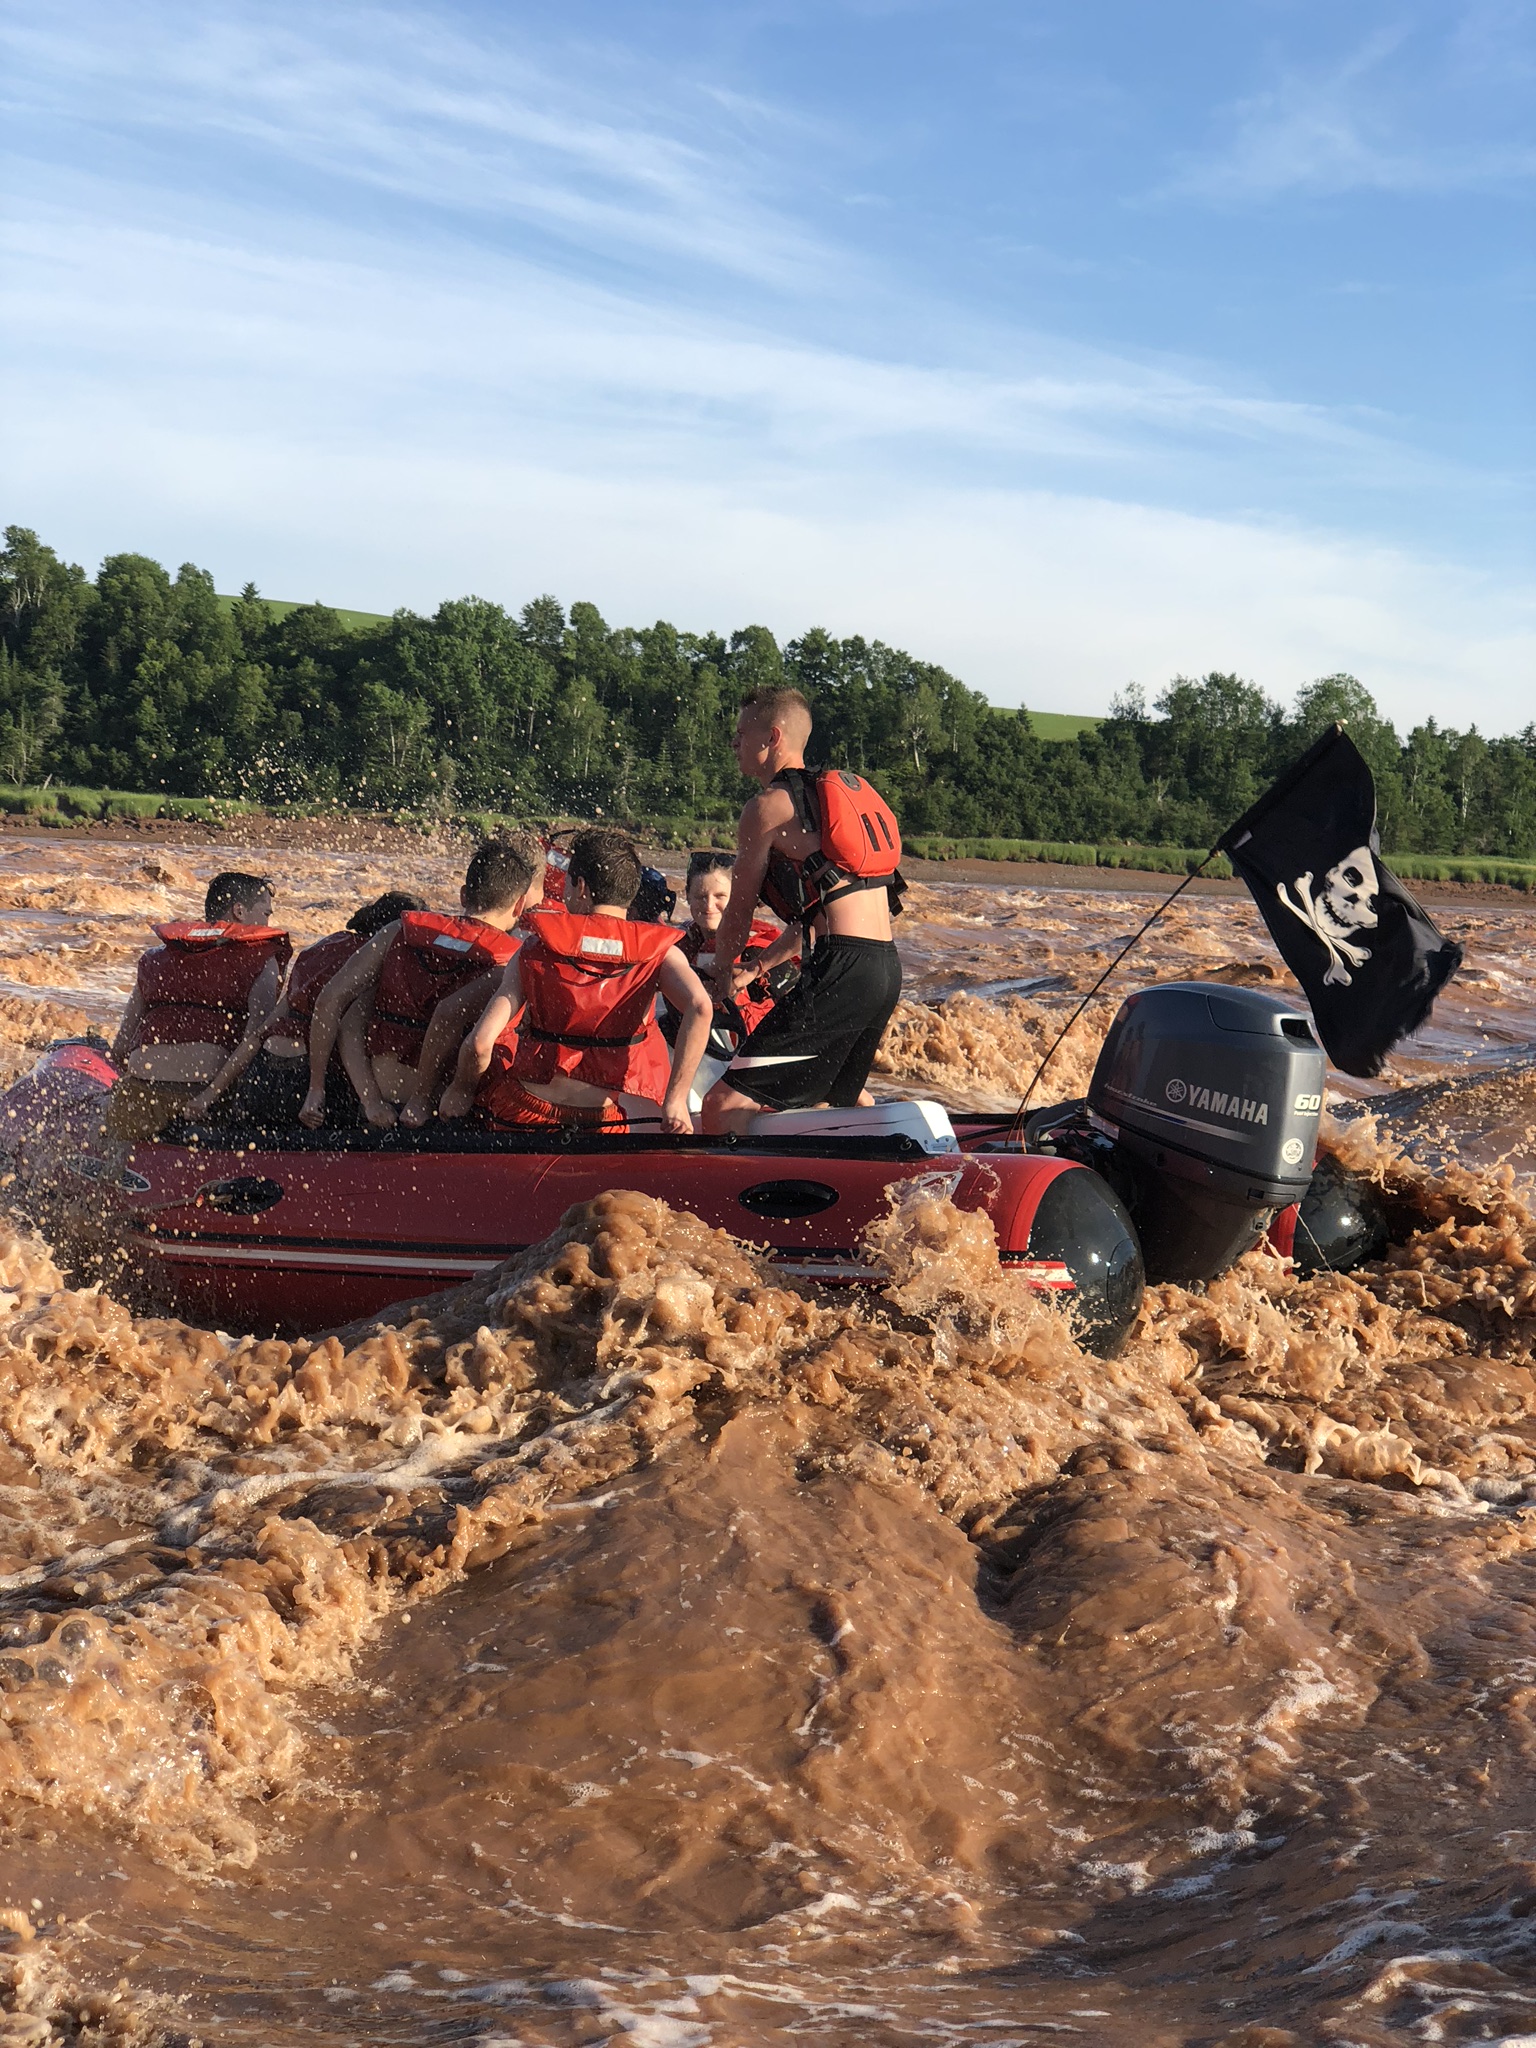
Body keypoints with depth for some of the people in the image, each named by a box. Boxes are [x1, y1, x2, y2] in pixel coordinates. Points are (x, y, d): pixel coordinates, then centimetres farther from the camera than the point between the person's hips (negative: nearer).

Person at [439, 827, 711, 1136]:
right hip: (604, 1120, 0)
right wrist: (675, 1101, -17)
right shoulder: (656, 950, -2)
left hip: (524, 1113, 0)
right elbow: (699, 1007, -21)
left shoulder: (535, 950, -3)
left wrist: (461, 1090, 10)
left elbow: (480, 1042, -10)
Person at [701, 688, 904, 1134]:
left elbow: (738, 914, 6)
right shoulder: (847, 787, 23)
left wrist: (723, 969, 26)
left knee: (725, 1109, -15)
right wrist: (757, 969, 34)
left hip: (842, 971, -9)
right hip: (888, 969, 9)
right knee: (842, 1096, 32)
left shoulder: (768, 807, -3)